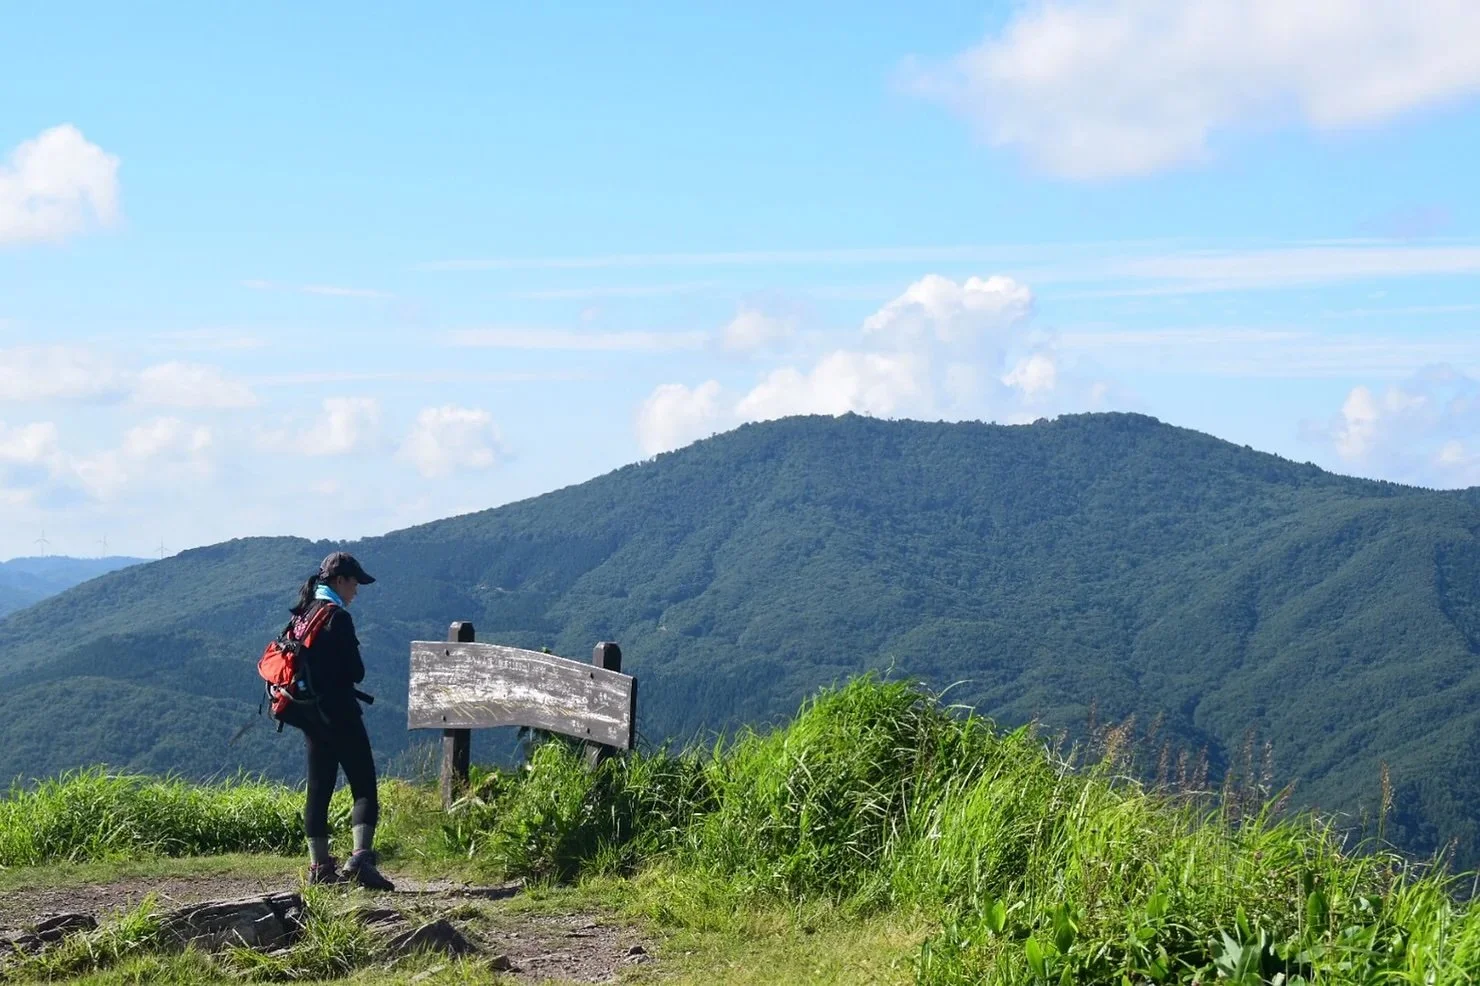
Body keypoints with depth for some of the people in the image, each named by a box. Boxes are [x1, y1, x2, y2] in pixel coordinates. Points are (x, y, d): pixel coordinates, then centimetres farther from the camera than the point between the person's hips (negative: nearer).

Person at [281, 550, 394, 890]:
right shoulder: (337, 617, -14)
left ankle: (319, 865, 13)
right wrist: (343, 676, 7)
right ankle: (360, 857, -21)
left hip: (309, 715, 8)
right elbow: (356, 671, -14)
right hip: (338, 714, -8)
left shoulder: (301, 615, 11)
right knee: (364, 788, -7)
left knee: (319, 788, 12)